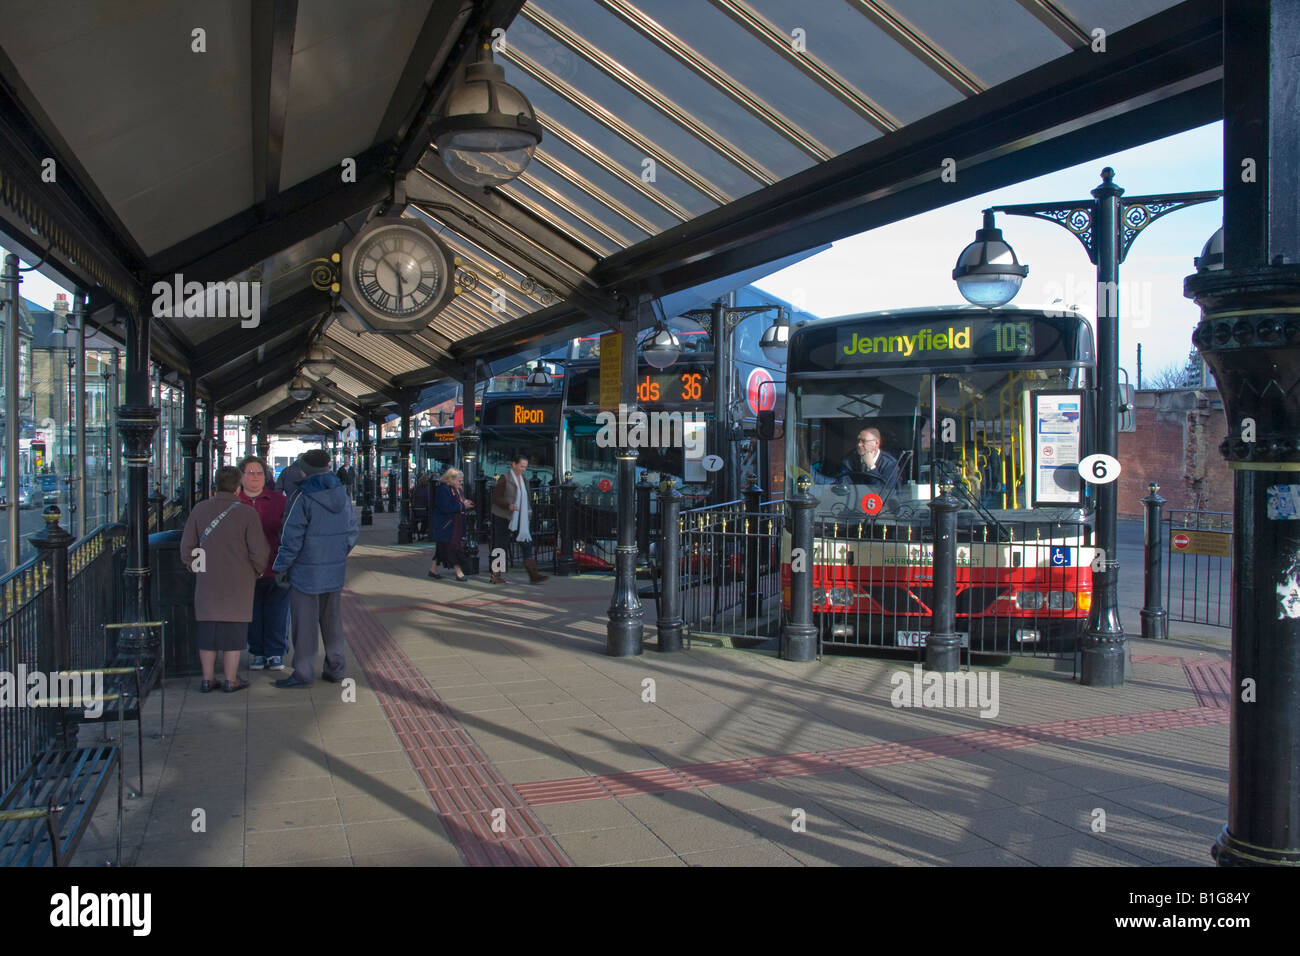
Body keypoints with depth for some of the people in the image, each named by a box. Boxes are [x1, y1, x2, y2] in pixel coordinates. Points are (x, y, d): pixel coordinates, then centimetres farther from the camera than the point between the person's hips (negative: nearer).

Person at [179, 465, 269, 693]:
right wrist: (256, 572, 6)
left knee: (207, 631, 12)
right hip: (238, 583, -3)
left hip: (207, 582, 3)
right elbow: (260, 551, -12)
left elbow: (187, 546, 5)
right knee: (234, 631, 5)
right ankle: (230, 680, 10)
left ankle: (207, 679, 17)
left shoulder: (200, 509, -1)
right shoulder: (246, 513, -12)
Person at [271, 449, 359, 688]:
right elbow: (351, 533, 10)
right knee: (332, 619, 15)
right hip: (335, 570, 6)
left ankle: (303, 672, 6)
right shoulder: (343, 496, 4)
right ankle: (335, 668, 21)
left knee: (305, 622, 1)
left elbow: (292, 538, -15)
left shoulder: (305, 499, -16)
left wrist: (281, 567, -5)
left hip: (307, 571, -6)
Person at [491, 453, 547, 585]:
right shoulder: (505, 479, -9)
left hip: (519, 519, 7)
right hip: (503, 518, -7)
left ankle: (533, 574, -8)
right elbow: (496, 498, -13)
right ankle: (495, 575, 11)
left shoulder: (523, 480, 13)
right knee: (502, 545, 0)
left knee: (527, 543, -4)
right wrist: (508, 506, -27)